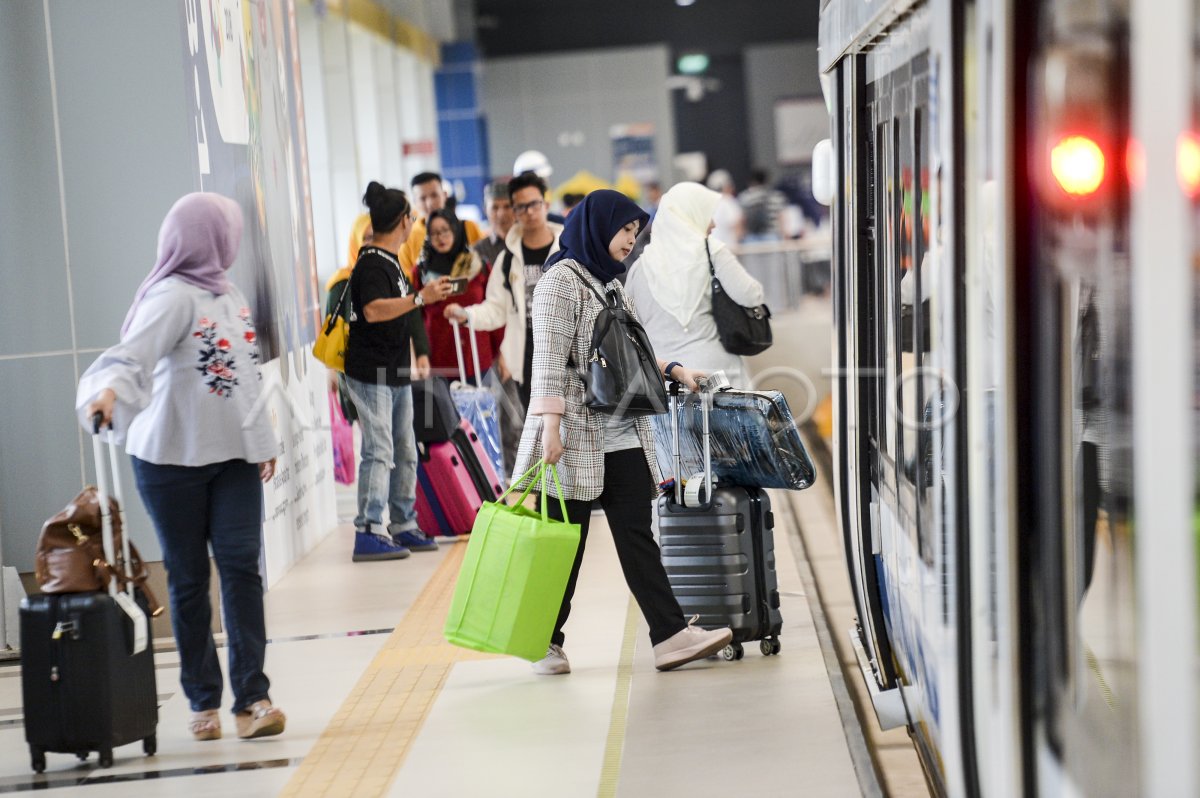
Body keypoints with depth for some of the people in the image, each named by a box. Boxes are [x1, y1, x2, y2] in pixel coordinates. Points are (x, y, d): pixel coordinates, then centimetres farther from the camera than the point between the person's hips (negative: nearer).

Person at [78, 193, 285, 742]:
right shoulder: (173, 297, -13)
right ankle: (203, 701, 15)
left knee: (241, 566, -5)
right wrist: (107, 389, -47)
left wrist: (262, 440, 20)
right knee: (188, 578, 4)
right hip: (173, 457, -6)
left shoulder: (231, 296, 12)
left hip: (233, 454, 6)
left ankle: (251, 697, -5)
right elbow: (134, 354, -28)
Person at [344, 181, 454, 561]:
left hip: (395, 373, 10)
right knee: (379, 452, -10)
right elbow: (373, 310, -31)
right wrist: (421, 297, -35)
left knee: (404, 452, 13)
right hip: (371, 374, -10)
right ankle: (369, 532, -8)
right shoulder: (372, 264, -15)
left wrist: (419, 356, 26)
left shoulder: (390, 261, 16)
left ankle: (403, 526, 20)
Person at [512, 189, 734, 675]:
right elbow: (550, 359, -17)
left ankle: (672, 635, -2)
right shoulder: (561, 280, -8)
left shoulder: (611, 284, 18)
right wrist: (550, 427, -23)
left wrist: (675, 371, 18)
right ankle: (547, 642, 12)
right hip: (576, 435, -8)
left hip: (623, 438, 8)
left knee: (637, 535, 3)